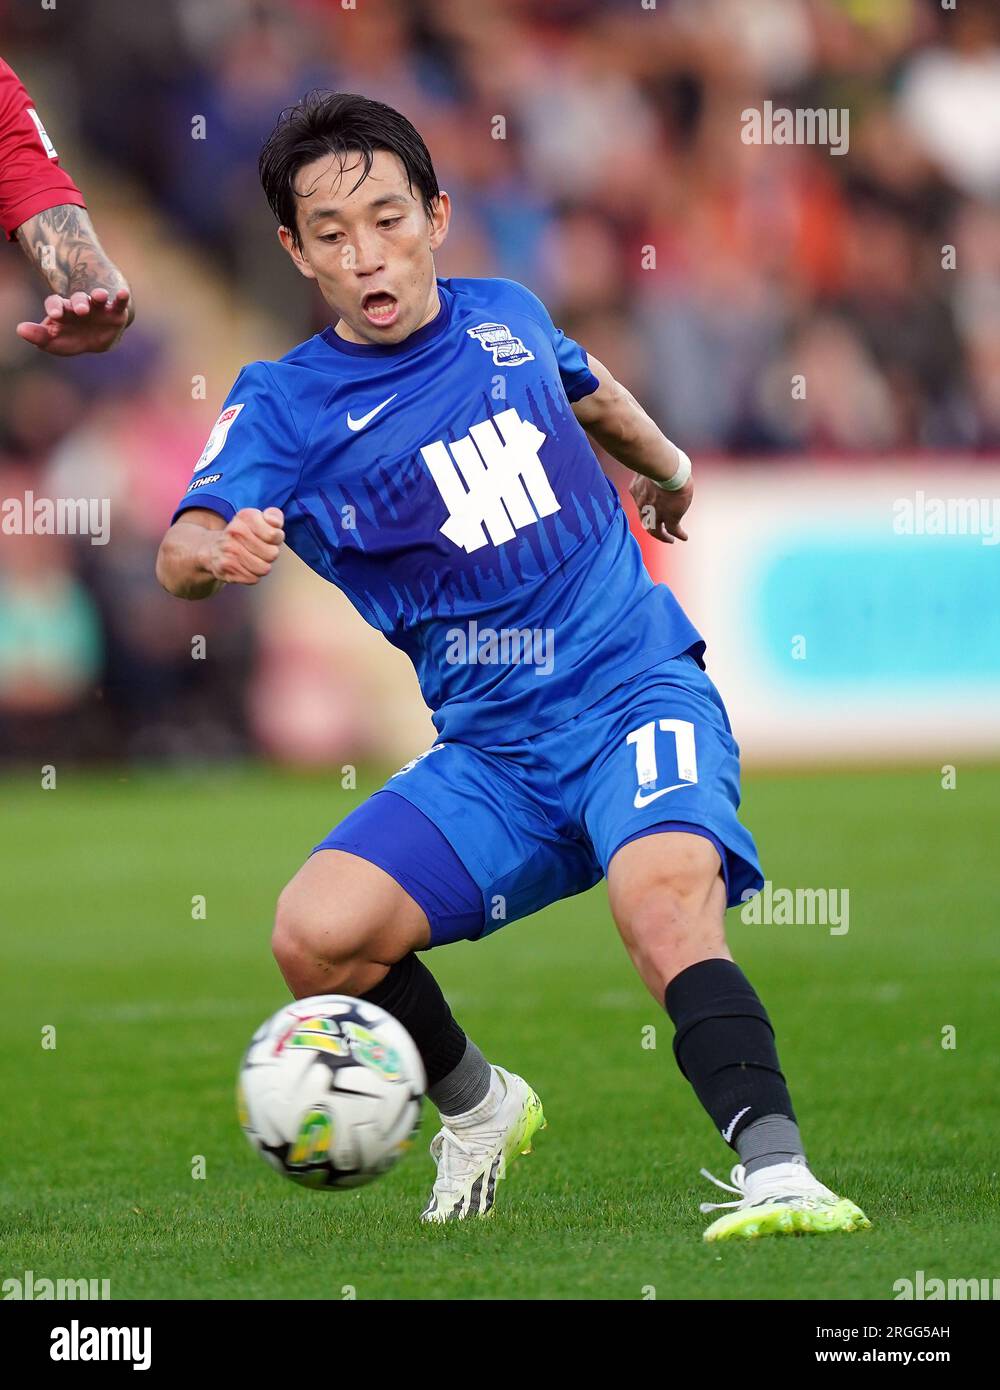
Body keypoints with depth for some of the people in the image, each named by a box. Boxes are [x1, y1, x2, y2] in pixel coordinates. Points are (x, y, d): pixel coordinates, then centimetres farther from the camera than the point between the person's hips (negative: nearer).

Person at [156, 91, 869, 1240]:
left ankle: (775, 1174, -40)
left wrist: (663, 463, 52)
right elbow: (181, 554, -19)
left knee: (664, 896, -32)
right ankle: (475, 1106, 11)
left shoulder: (507, 316, 7)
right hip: (490, 748, 1)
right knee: (316, 936, -18)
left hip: (638, 689, -1)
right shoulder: (284, 403, -2)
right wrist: (219, 551, -44)